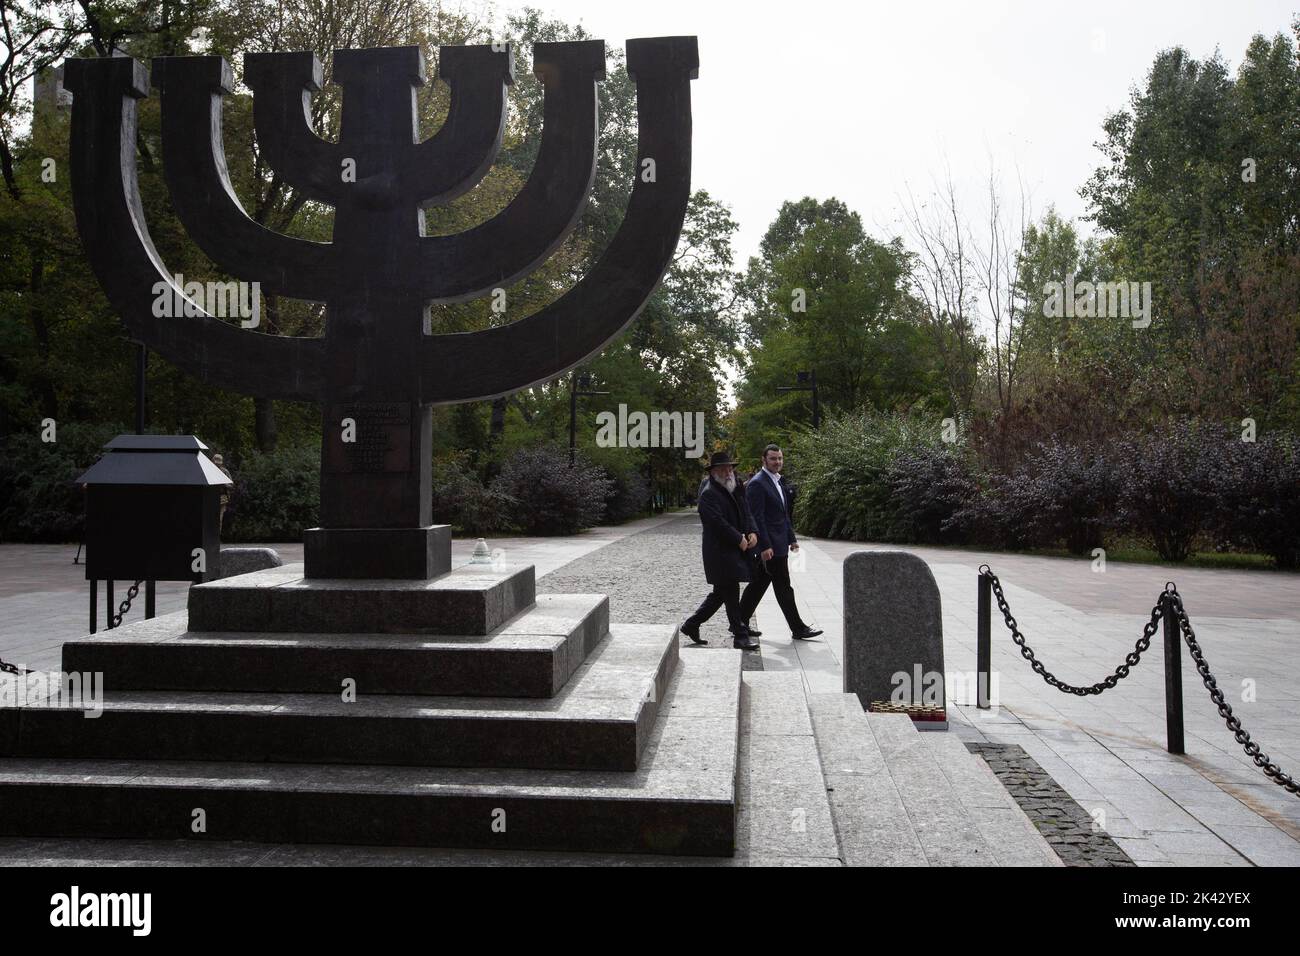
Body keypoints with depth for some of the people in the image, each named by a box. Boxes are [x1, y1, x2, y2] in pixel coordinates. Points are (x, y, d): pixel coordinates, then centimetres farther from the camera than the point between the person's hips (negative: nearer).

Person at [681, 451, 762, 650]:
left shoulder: (734, 490, 16)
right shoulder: (709, 493, -13)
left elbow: (746, 512, 15)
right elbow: (718, 522, -21)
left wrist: (752, 532, -4)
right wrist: (739, 539, -16)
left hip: (734, 550, 9)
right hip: (719, 550, -9)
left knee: (721, 592, 15)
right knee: (731, 593, -4)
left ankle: (691, 625, 25)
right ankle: (740, 636, 3)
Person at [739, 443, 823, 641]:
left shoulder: (780, 482, 17)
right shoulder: (757, 483, -13)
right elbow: (756, 517, -18)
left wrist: (792, 538, 19)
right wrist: (765, 546, -21)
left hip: (779, 544, 9)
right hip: (769, 546, -9)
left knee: (758, 584, 13)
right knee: (783, 587, -3)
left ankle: (740, 623, 20)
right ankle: (798, 628, 4)